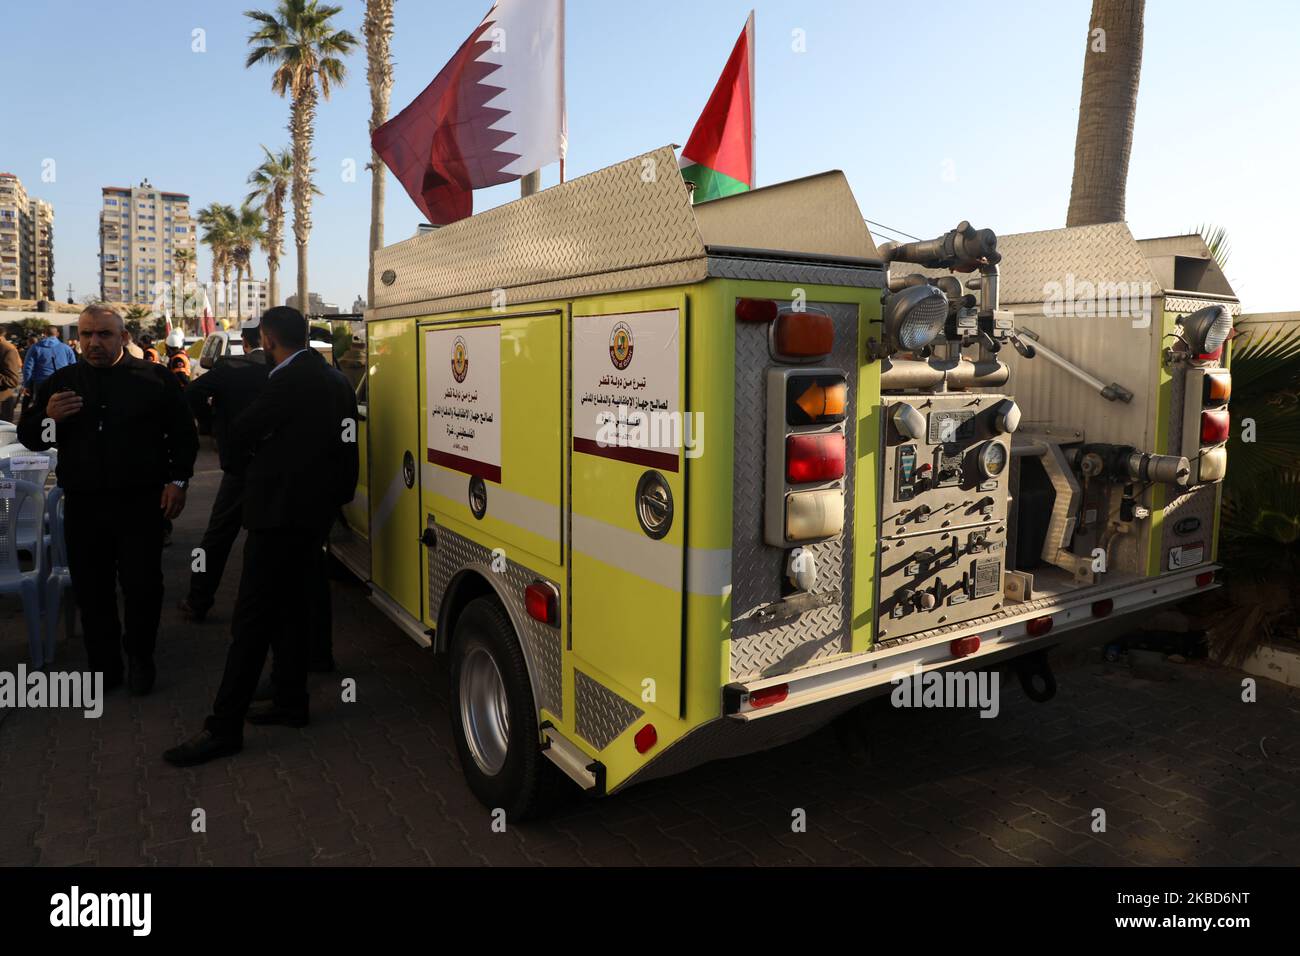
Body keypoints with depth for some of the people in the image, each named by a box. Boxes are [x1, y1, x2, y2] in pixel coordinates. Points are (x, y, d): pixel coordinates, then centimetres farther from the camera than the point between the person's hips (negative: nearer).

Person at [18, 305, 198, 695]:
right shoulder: (61, 382, 9)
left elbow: (183, 433, 4)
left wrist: (178, 480, -5)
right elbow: (29, 438, 10)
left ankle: (141, 657, 24)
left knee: (142, 585, 2)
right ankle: (104, 665, 24)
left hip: (140, 503, -3)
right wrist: (48, 417, -11)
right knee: (91, 590, 10)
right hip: (82, 505, 3)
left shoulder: (154, 378, 0)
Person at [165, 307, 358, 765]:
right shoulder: (333, 379, 13)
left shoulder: (289, 381, -15)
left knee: (253, 616, -7)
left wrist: (250, 470, 11)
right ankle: (291, 701, 24)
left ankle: (224, 727, -3)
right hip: (314, 509, 10)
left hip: (281, 512, -9)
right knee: (289, 606, 17)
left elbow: (238, 436, -8)